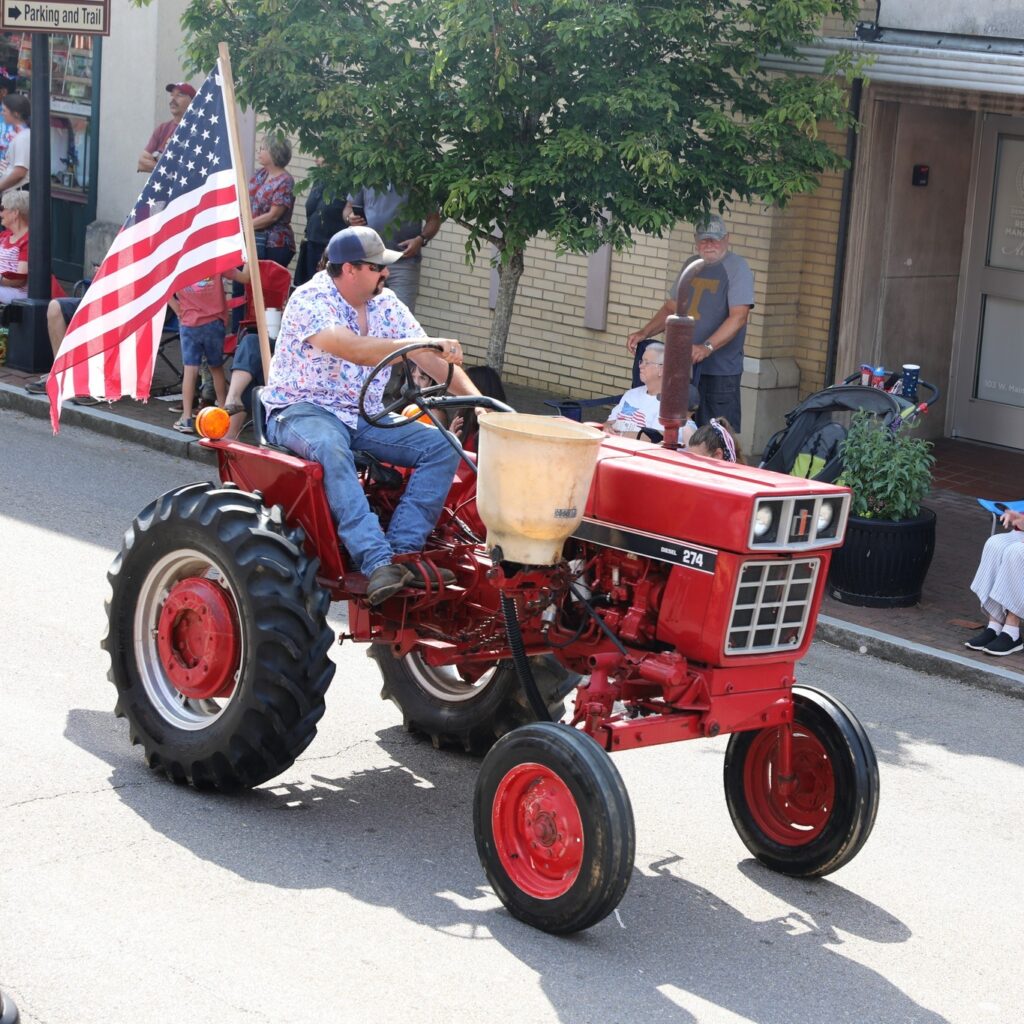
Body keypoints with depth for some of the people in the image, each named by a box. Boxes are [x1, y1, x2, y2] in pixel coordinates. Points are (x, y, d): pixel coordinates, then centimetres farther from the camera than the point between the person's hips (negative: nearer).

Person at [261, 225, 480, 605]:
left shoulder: (384, 303, 7)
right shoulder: (311, 300, -15)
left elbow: (431, 357, 5)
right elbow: (353, 349, -32)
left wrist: (475, 398, -10)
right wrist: (425, 344, -37)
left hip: (364, 417, 7)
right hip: (302, 410, -7)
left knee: (442, 446, -12)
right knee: (331, 447, -42)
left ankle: (403, 549, -23)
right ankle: (377, 562, -48)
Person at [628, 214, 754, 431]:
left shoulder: (737, 267, -6)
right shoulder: (691, 265, 16)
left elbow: (738, 317, -17)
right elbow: (671, 308, 23)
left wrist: (707, 347, -28)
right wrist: (644, 333, 7)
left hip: (720, 371, -7)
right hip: (684, 365, 7)